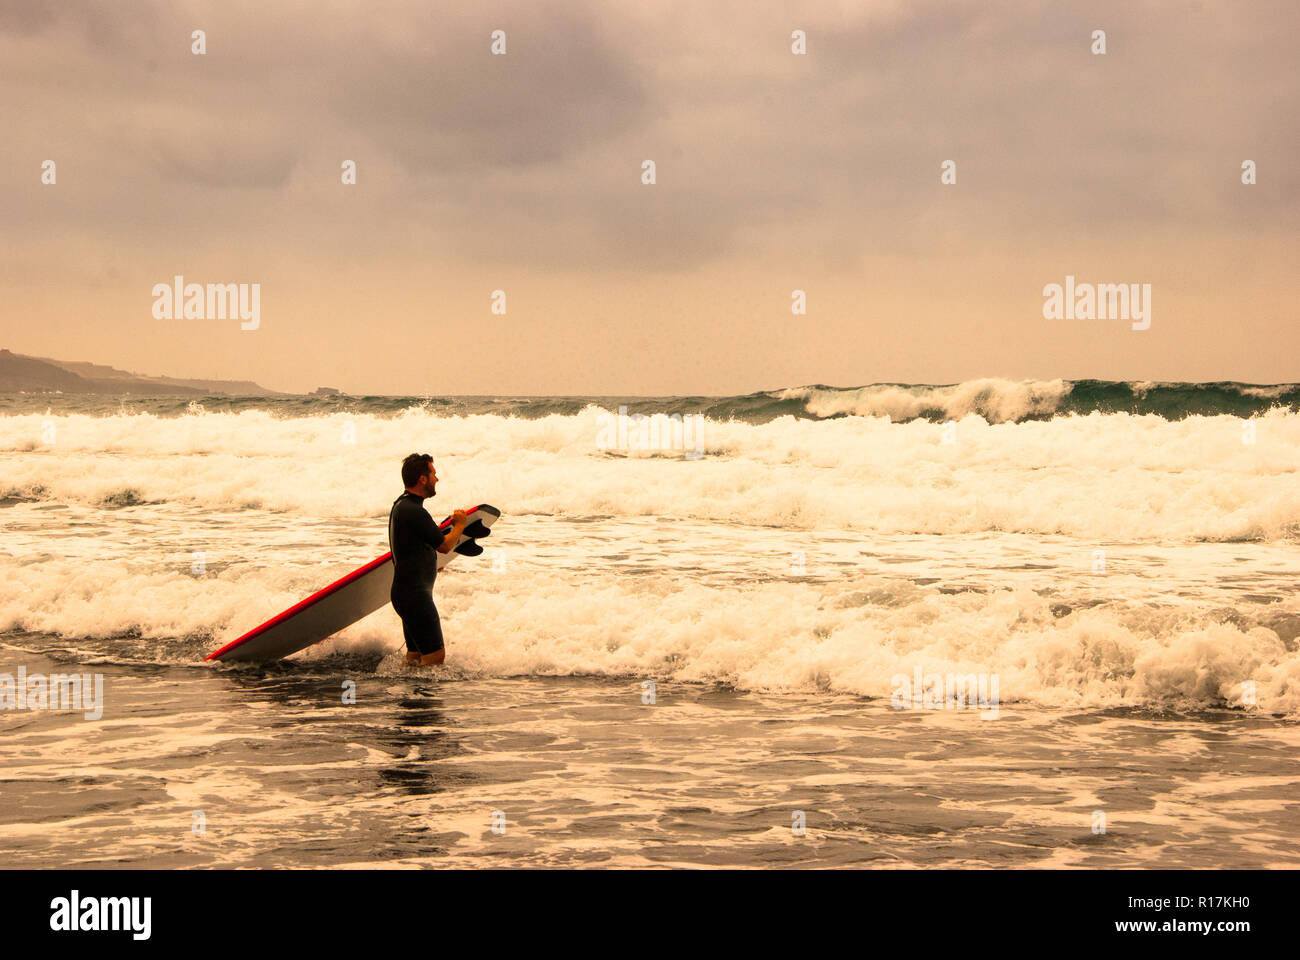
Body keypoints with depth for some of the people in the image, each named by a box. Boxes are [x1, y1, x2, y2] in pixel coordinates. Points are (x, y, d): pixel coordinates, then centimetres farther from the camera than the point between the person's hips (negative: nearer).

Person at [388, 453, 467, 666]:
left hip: (407, 591, 11)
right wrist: (459, 526, 6)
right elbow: (445, 546, -11)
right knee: (436, 655, -10)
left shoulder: (401, 505, 12)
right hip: (414, 594, -11)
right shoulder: (414, 512, -20)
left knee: (416, 655, 15)